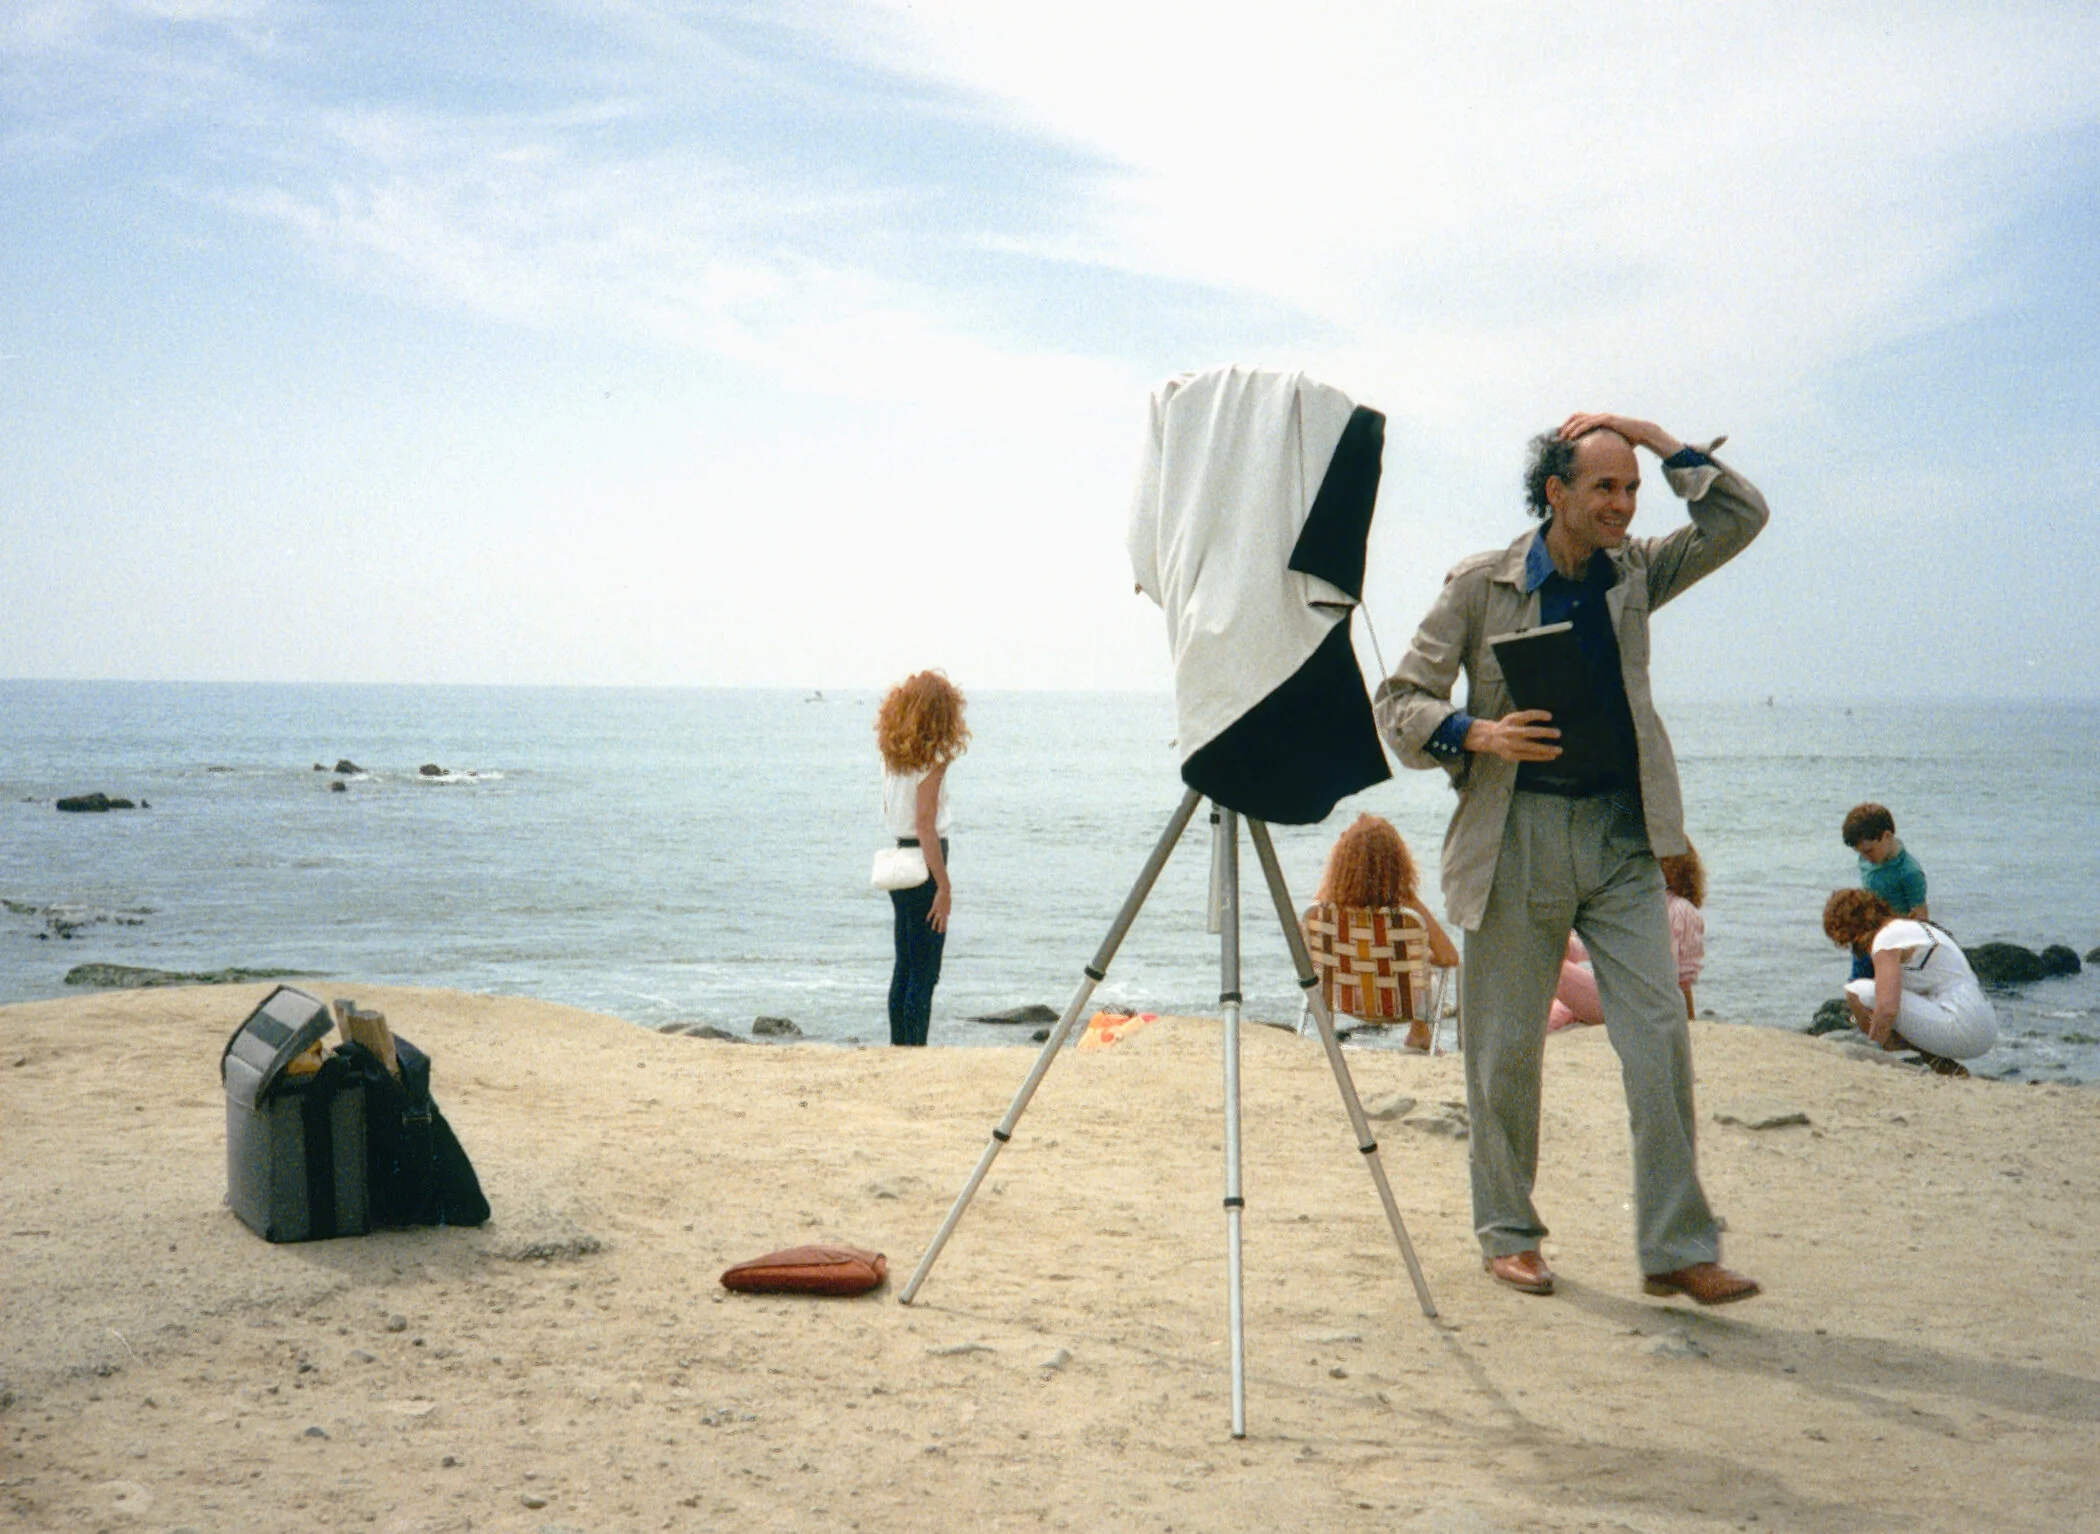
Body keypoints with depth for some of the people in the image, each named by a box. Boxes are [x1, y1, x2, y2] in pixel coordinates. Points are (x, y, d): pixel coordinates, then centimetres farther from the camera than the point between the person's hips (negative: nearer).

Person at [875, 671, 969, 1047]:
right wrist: (944, 886, -18)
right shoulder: (932, 757, -15)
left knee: (904, 968, 15)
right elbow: (926, 826, -19)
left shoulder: (892, 755, 8)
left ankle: (899, 1049, 20)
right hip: (923, 863, -8)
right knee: (924, 974, -3)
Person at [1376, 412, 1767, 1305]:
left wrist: (1652, 437, 3)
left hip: (1620, 837, 3)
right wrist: (1478, 735, -20)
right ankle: (1507, 1234, 20)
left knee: (1661, 1034, -5)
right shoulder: (1481, 586, 0)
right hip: (1517, 836, -3)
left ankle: (1676, 1248, 0)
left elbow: (1741, 516, 9)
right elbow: (1400, 703, -1)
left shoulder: (1635, 575, 11)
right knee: (1507, 1048, 3)